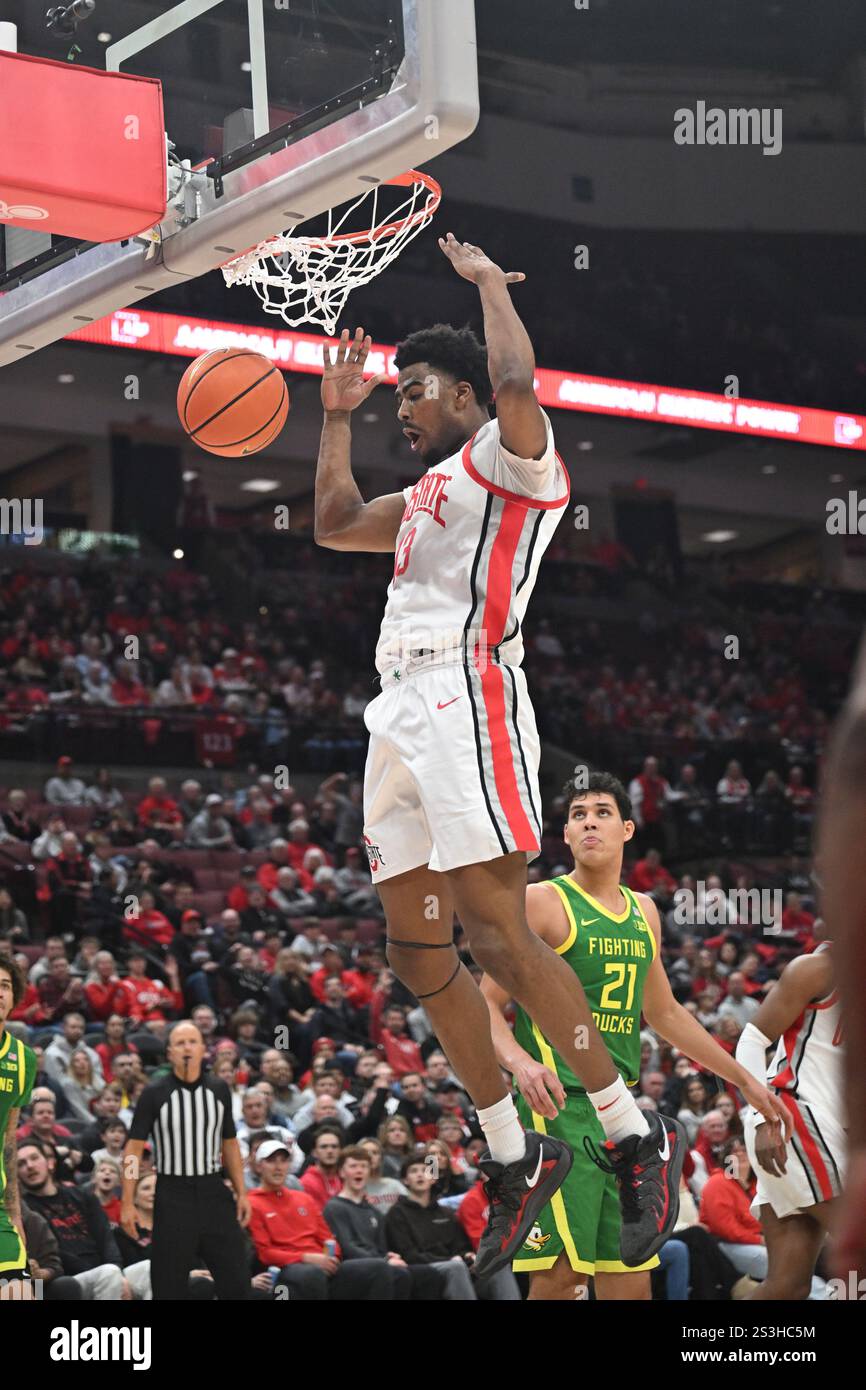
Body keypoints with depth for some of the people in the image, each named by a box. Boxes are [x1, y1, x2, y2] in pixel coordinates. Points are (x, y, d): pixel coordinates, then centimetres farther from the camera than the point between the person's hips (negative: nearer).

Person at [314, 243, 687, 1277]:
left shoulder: (510, 459, 1)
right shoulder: (429, 492, 28)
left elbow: (515, 378, -21)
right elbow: (334, 525, 42)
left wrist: (489, 279, -5)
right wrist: (335, 414, 38)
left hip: (465, 697, -10)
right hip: (399, 714, 10)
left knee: (494, 933, -17)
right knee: (416, 949, 6)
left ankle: (633, 1132, -8)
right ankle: (515, 1158, 13)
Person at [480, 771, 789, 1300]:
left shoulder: (644, 912, 16)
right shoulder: (543, 902, -4)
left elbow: (664, 1012, 28)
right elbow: (486, 1005, -8)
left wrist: (745, 1079, 29)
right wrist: (520, 1063, -28)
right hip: (557, 1105, -7)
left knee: (631, 1276, 6)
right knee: (562, 1271, -15)